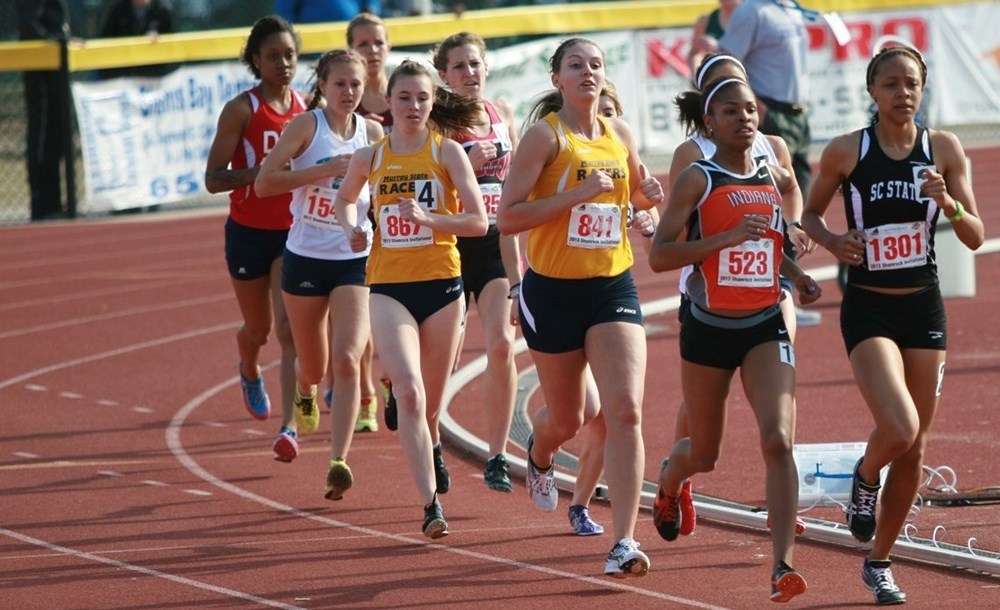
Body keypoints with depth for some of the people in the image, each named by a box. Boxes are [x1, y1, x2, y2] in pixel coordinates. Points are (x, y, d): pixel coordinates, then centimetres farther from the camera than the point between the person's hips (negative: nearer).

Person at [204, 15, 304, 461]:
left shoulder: (306, 107, 1)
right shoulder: (241, 110, -11)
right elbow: (214, 179, -15)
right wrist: (263, 171, -28)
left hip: (293, 232, 2)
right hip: (249, 233, -2)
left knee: (289, 329, -14)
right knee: (258, 328, 16)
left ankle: (290, 426, -19)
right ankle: (250, 373, 52)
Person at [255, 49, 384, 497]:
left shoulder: (373, 134, 3)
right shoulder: (307, 126, -7)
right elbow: (263, 183, -16)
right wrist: (324, 171, -21)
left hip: (355, 261, 1)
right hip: (305, 259, -1)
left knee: (346, 359, -17)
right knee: (313, 364, 13)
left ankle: (338, 461, -18)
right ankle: (305, 390, 52)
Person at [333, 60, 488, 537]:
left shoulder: (447, 152, -1)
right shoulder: (369, 158, 5)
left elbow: (478, 221, -6)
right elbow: (344, 198, 25)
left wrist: (427, 218, -20)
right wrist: (351, 227, 3)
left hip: (441, 284, 0)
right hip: (388, 287, 0)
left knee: (430, 403, 10)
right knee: (409, 393, -19)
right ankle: (430, 503, -23)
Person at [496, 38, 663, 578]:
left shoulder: (620, 135, 6)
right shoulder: (545, 135, -9)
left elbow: (638, 193, 26)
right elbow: (507, 216, -16)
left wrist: (649, 195, 2)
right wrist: (577, 193, -22)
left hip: (613, 287, 3)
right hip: (554, 290, -3)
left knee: (625, 411, -14)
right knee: (566, 419, 14)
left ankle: (624, 541, -15)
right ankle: (539, 456, 52)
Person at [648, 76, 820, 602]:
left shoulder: (775, 179, 6)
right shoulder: (696, 180, -9)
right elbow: (659, 255, -16)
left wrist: (793, 273, 7)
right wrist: (726, 238, -26)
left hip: (766, 328, 2)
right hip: (709, 329, -2)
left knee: (778, 441, -17)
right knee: (704, 453, 14)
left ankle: (782, 566, -20)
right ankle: (669, 484, 52)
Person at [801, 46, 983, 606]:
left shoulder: (943, 149, -1)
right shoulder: (847, 151, -6)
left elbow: (976, 238, 0)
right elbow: (811, 213, 8)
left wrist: (948, 202, -19)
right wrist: (833, 242, -12)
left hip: (925, 307, 3)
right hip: (868, 310, -3)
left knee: (914, 448, 8)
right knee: (898, 429, -22)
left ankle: (880, 561, 25)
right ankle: (866, 479, 14)